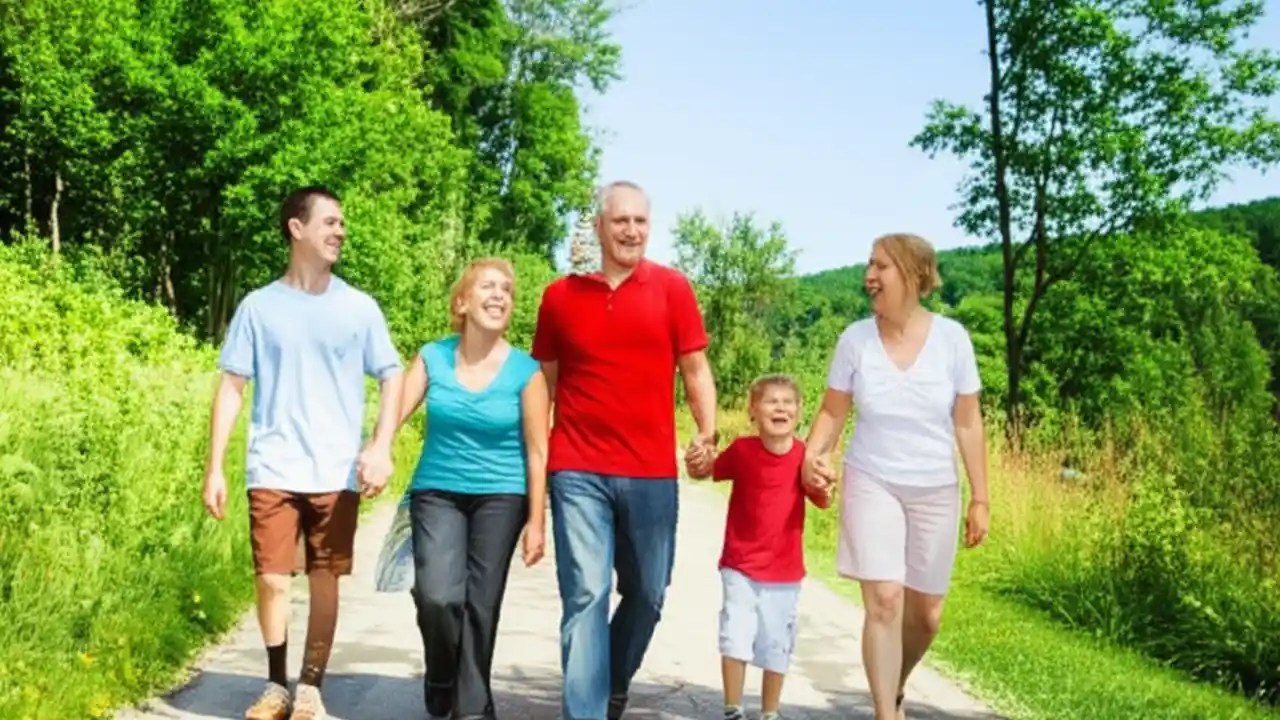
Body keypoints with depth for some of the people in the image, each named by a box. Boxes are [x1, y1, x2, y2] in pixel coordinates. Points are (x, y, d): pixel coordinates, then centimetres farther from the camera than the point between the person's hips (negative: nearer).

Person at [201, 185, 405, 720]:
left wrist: (381, 446, -10)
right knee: (272, 580, -1)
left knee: (325, 580, 6)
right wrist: (214, 467, -1)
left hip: (336, 474, 1)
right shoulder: (259, 306, 3)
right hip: (273, 471, 0)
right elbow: (232, 387, 4)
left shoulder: (359, 308, 4)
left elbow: (392, 377, 5)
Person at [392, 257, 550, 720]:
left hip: (500, 497, -1)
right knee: (436, 596, -14)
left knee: (481, 603, -1)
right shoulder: (432, 357, 1)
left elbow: (536, 451, -4)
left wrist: (537, 520, -6)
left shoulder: (525, 371, -5)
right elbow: (396, 411, -1)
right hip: (436, 493, 1)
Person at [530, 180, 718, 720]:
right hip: (578, 470, -1)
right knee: (585, 595, -5)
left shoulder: (672, 288, 3)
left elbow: (695, 370, 4)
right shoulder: (559, 296, 5)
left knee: (647, 593, 13)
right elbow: (543, 381, 12)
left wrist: (707, 434, -11)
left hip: (652, 472, 1)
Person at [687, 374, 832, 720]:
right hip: (740, 566, -1)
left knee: (777, 648, 12)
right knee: (735, 638, -8)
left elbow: (823, 502, 2)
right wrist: (695, 463, -22)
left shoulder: (804, 456, -8)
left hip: (785, 571, 2)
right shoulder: (742, 450, -12)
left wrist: (822, 489, -20)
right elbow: (704, 473, 0)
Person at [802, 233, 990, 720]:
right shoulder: (855, 338, -6)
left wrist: (980, 498, -2)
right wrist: (813, 454, -18)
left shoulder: (951, 337, -7)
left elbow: (968, 423, -2)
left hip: (936, 492, 1)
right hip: (871, 484, -1)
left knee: (925, 614, 11)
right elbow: (833, 412, 2)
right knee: (884, 601, -13)